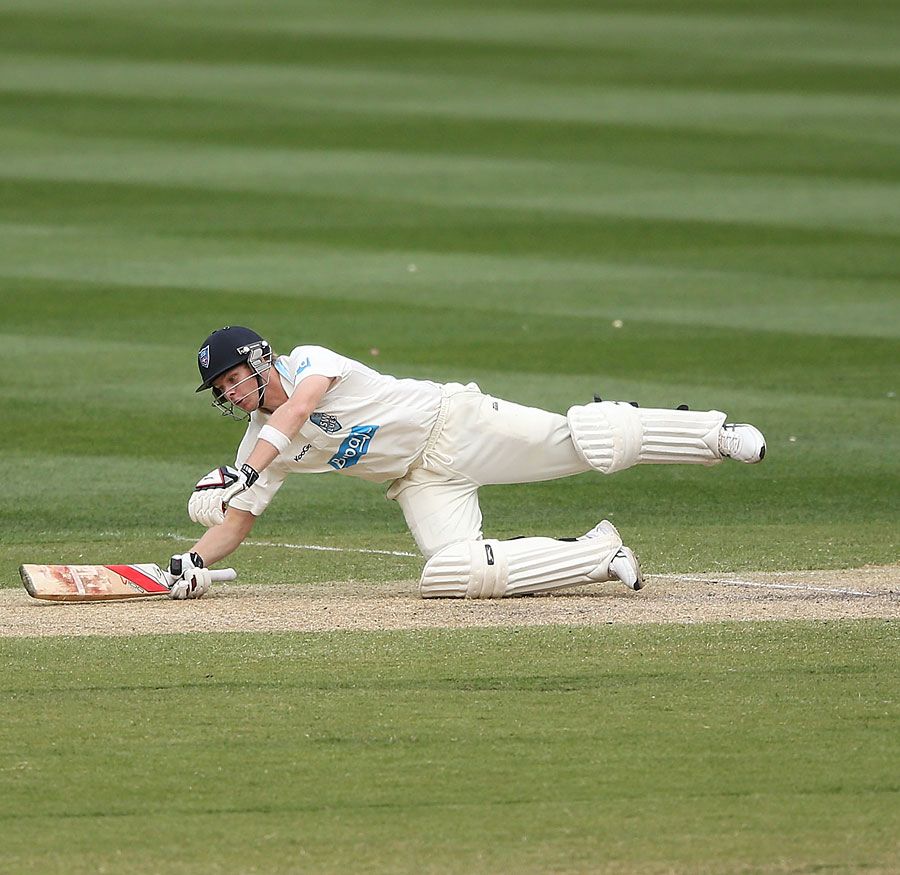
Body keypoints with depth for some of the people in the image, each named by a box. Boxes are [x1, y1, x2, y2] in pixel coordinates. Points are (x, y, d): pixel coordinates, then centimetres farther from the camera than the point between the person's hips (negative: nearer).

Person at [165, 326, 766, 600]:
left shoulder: (309, 360, -12)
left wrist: (246, 473, -45)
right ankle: (597, 556, -9)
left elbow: (298, 407, -32)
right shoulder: (260, 446, 8)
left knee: (574, 439, -20)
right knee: (452, 572, -22)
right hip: (421, 482, 5)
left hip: (454, 425, -5)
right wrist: (195, 561, -15)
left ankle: (716, 433, -3)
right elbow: (240, 520, 6)